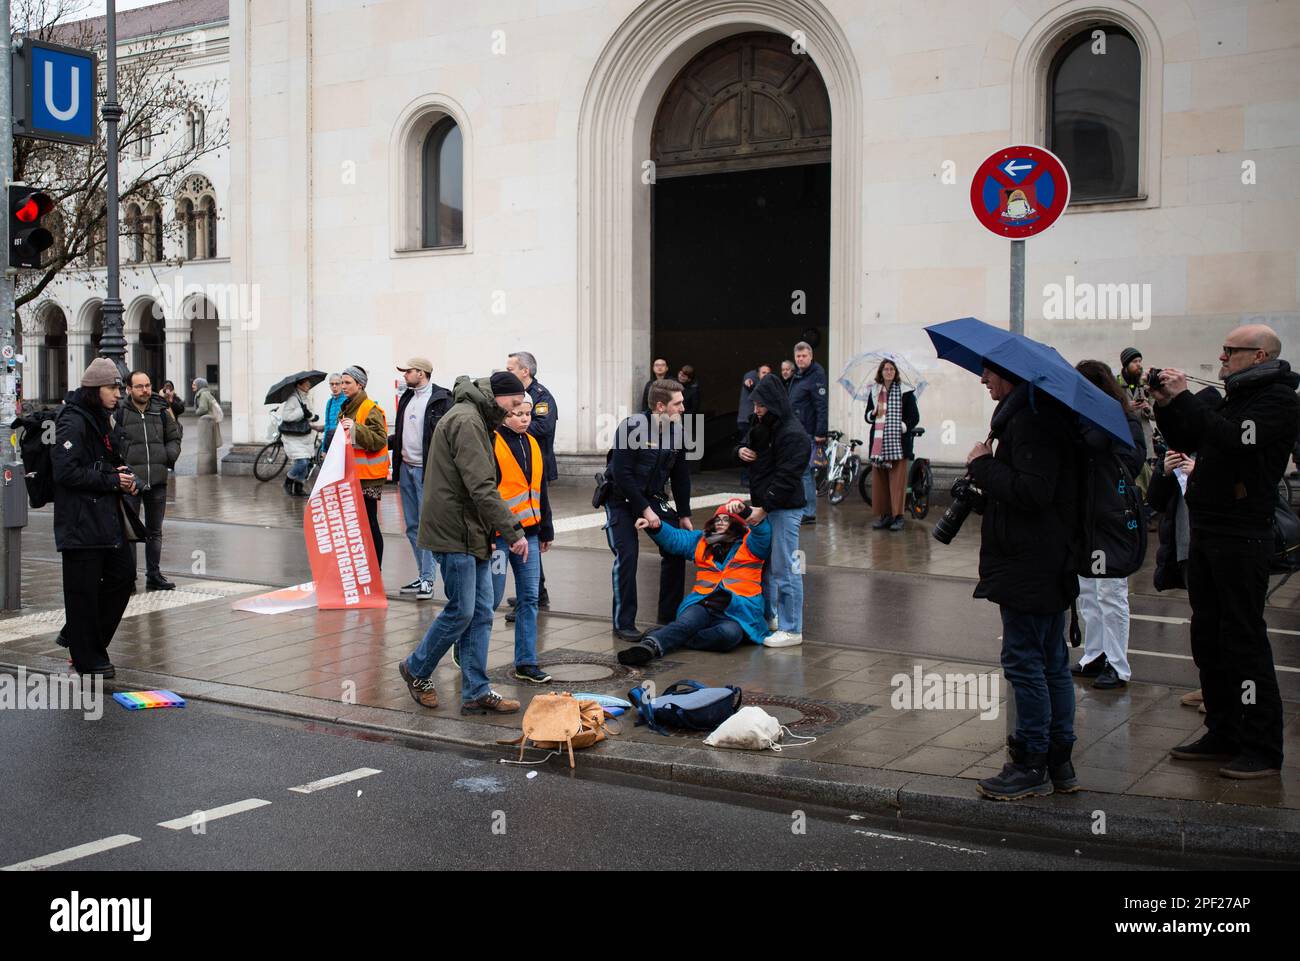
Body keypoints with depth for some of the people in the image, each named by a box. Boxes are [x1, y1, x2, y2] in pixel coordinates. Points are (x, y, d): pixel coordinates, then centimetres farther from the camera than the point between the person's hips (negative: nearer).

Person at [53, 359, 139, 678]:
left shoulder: (104, 419, 15)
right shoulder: (72, 422, -14)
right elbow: (66, 471, -21)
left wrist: (124, 475, 6)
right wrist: (111, 480, -15)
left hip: (107, 515, 9)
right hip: (80, 521, -9)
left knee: (123, 574, 10)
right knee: (84, 589, 0)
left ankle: (79, 637, 24)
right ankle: (87, 658, 11)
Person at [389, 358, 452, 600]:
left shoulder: (441, 399, -10)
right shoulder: (407, 397, 16)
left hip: (427, 471, -8)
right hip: (406, 468, 8)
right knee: (412, 527, 11)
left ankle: (428, 580, -4)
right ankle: (423, 575, 19)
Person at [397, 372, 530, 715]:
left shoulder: (475, 419, 19)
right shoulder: (466, 421, -16)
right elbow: (481, 487, -23)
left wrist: (509, 526, 15)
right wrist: (513, 532, -22)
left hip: (472, 534, 10)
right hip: (455, 533, -10)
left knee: (481, 613, 8)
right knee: (461, 611, -3)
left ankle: (476, 692, 12)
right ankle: (417, 670, 17)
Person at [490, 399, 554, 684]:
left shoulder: (532, 444, 13)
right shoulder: (491, 443, -10)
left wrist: (545, 531, 19)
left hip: (528, 532, 7)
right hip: (499, 533, -7)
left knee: (529, 598, 6)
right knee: (492, 598, 0)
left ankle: (526, 662, 13)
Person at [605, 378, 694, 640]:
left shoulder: (676, 430, -3)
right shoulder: (632, 427, -23)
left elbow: (680, 475, 7)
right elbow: (621, 474, -24)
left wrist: (684, 514, 6)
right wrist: (644, 510, -23)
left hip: (651, 497, 6)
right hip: (621, 499, -6)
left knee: (676, 548, 0)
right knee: (627, 555, -14)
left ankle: (669, 614, 15)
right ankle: (623, 623, -3)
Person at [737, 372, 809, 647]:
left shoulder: (793, 434, -17)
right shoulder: (760, 424, 11)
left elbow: (786, 478, -21)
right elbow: (747, 448, 26)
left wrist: (764, 508, -21)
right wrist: (741, 451, 1)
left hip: (784, 509, -9)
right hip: (763, 504, 9)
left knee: (784, 568, -6)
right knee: (764, 564, 17)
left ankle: (792, 629, 0)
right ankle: (767, 617, 30)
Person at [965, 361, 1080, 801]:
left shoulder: (1031, 421, -19)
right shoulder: (1042, 414, 14)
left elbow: (1032, 491, -27)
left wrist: (982, 465, -15)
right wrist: (988, 467, 6)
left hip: (1029, 565, -11)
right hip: (1050, 563, 11)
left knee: (1024, 662, -3)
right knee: (1051, 662, 15)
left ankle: (1032, 765, 5)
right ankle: (1059, 762, 23)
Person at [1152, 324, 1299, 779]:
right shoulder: (1233, 398, 18)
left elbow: (1234, 441, -25)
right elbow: (1186, 441, 22)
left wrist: (1184, 399, -18)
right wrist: (1166, 405, 7)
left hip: (1242, 537, -9)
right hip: (1206, 532, 9)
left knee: (1244, 639, -7)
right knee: (1207, 636, 13)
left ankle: (1262, 750, -1)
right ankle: (1223, 735, 23)